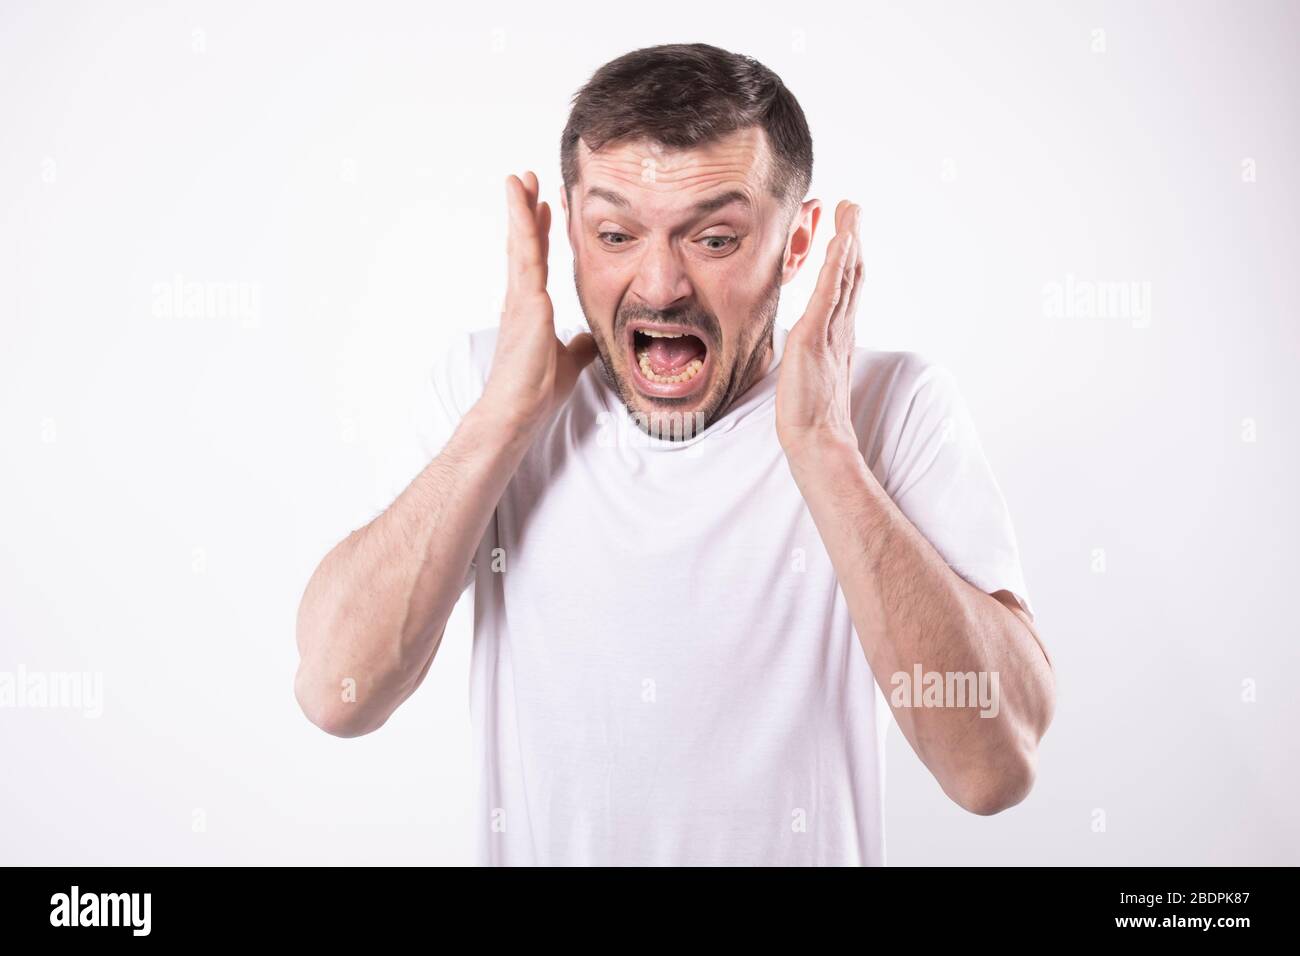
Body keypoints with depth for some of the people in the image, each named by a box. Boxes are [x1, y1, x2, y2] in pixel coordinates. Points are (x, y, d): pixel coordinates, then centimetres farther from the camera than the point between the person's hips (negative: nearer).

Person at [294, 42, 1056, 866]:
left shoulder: (898, 407, -12)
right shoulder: (483, 382, -6)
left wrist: (823, 448, -23)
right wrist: (506, 418, -19)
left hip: (804, 848, -1)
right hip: (535, 847, 2)